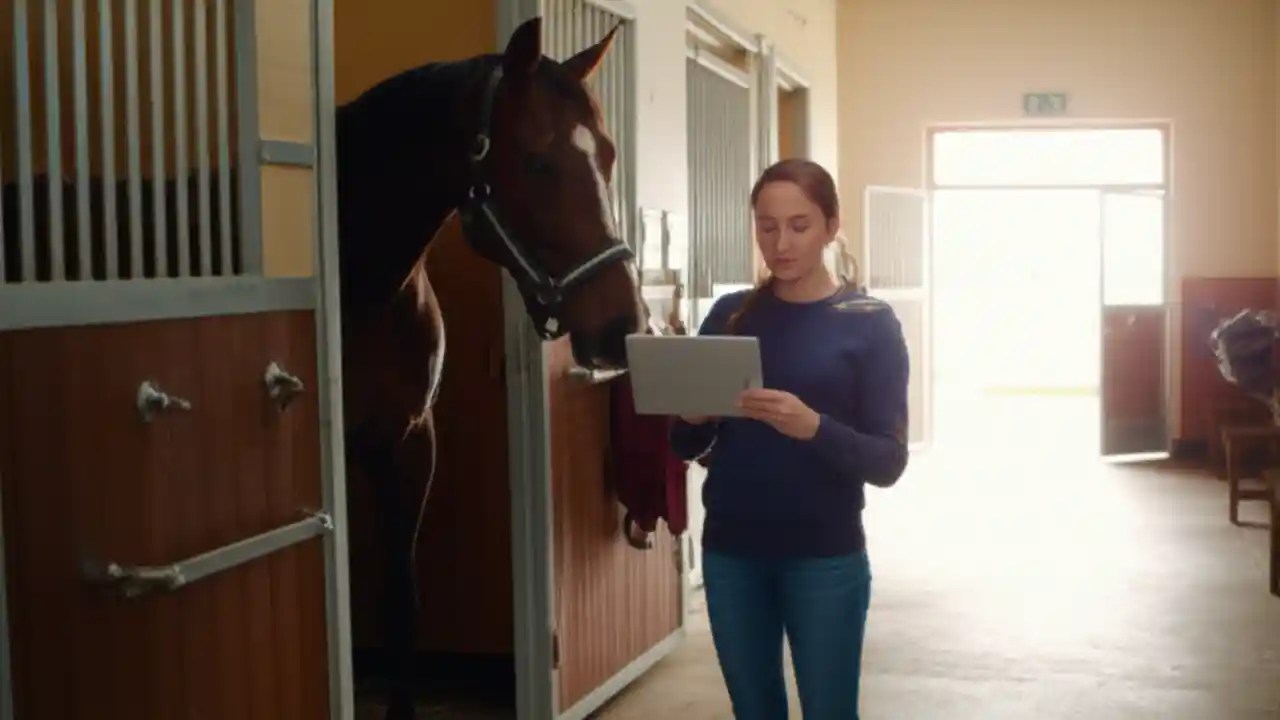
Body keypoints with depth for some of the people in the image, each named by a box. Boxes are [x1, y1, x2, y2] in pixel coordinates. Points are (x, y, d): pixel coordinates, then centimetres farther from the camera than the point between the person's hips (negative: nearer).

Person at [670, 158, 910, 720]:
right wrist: (691, 417, -14)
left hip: (825, 558, -3)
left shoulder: (869, 323, -5)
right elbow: (687, 447, 8)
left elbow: (888, 461, -9)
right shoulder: (729, 315, 5)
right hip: (730, 552, 3)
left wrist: (813, 427, -27)